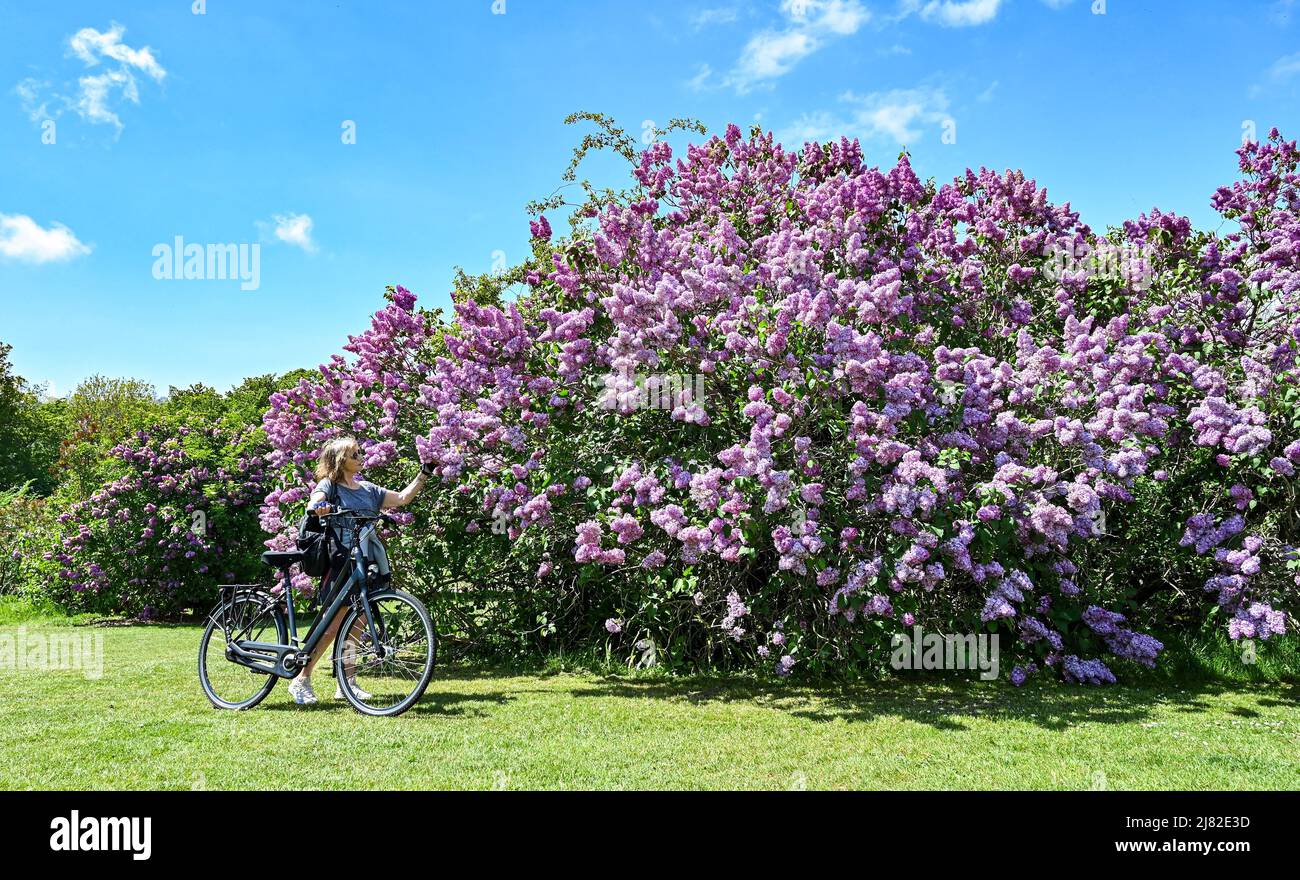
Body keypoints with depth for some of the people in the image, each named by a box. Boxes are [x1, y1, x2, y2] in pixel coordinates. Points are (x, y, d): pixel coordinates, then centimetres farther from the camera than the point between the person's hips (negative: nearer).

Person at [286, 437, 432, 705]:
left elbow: (403, 498, 16)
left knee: (355, 625, 7)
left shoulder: (368, 489, 17)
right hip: (340, 563, -6)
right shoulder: (329, 485, 0)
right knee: (334, 625, -10)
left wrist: (424, 474, 9)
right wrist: (318, 507, -43)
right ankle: (301, 680, 1)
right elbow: (313, 504, -20)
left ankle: (347, 683, 14)